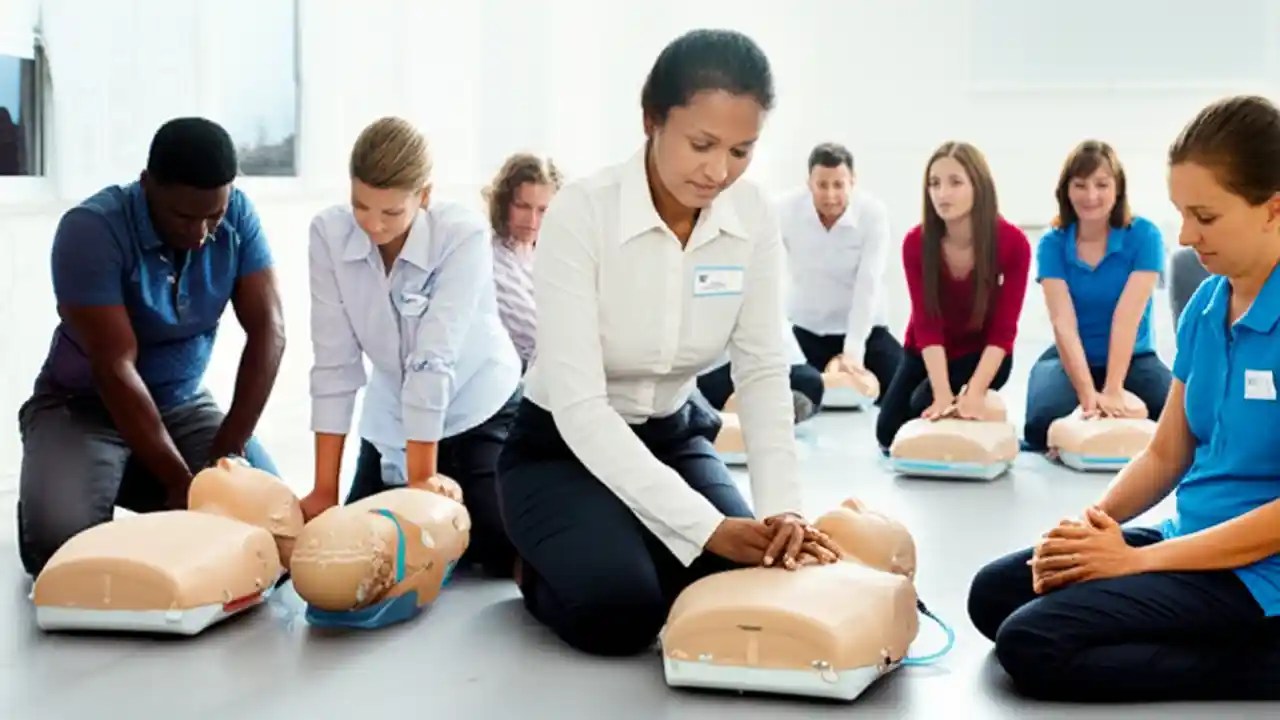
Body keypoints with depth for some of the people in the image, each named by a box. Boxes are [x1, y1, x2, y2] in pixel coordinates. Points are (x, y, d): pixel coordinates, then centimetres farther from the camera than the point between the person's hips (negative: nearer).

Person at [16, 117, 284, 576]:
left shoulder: (237, 215, -12)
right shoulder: (91, 229, -25)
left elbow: (268, 330, -15)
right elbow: (115, 366, -28)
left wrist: (226, 452, -23)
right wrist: (181, 482, -32)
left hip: (184, 406, 4)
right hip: (83, 406, -3)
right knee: (61, 541, -28)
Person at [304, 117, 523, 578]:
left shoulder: (464, 235, -27)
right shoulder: (329, 233, -18)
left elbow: (433, 359, -31)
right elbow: (333, 362, -19)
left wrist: (422, 479, -32)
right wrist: (325, 489, -21)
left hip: (477, 409, -3)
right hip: (391, 420, 4)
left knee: (502, 548, -18)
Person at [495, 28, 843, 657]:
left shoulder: (752, 218, -12)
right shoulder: (580, 214, -26)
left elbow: (763, 373, -9)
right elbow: (579, 407, -30)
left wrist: (782, 509, -25)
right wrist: (706, 526, -37)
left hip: (673, 437, 5)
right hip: (562, 447, -4)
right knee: (618, 610, -27)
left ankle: (641, 550, 15)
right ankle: (543, 571, 8)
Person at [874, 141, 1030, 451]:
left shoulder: (1012, 242, -25)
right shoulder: (916, 243, -20)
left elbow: (1003, 330, -23)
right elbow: (927, 325, -24)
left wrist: (974, 392, -35)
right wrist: (942, 394, -35)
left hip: (983, 354, -3)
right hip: (926, 354, 3)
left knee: (922, 404, -27)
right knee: (889, 435, -8)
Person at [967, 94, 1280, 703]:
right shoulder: (1204, 306, 5)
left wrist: (1137, 561, -18)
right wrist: (1095, 519, -8)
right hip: (1192, 538, 9)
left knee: (1031, 644, -18)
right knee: (994, 594, 5)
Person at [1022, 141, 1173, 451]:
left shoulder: (1144, 236, -10)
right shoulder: (1052, 244, -7)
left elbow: (1127, 316, -21)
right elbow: (1063, 323, -18)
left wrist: (1113, 390, -31)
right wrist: (1087, 393, -31)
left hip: (1132, 357, 0)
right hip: (1069, 358, 0)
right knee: (1042, 423, -30)